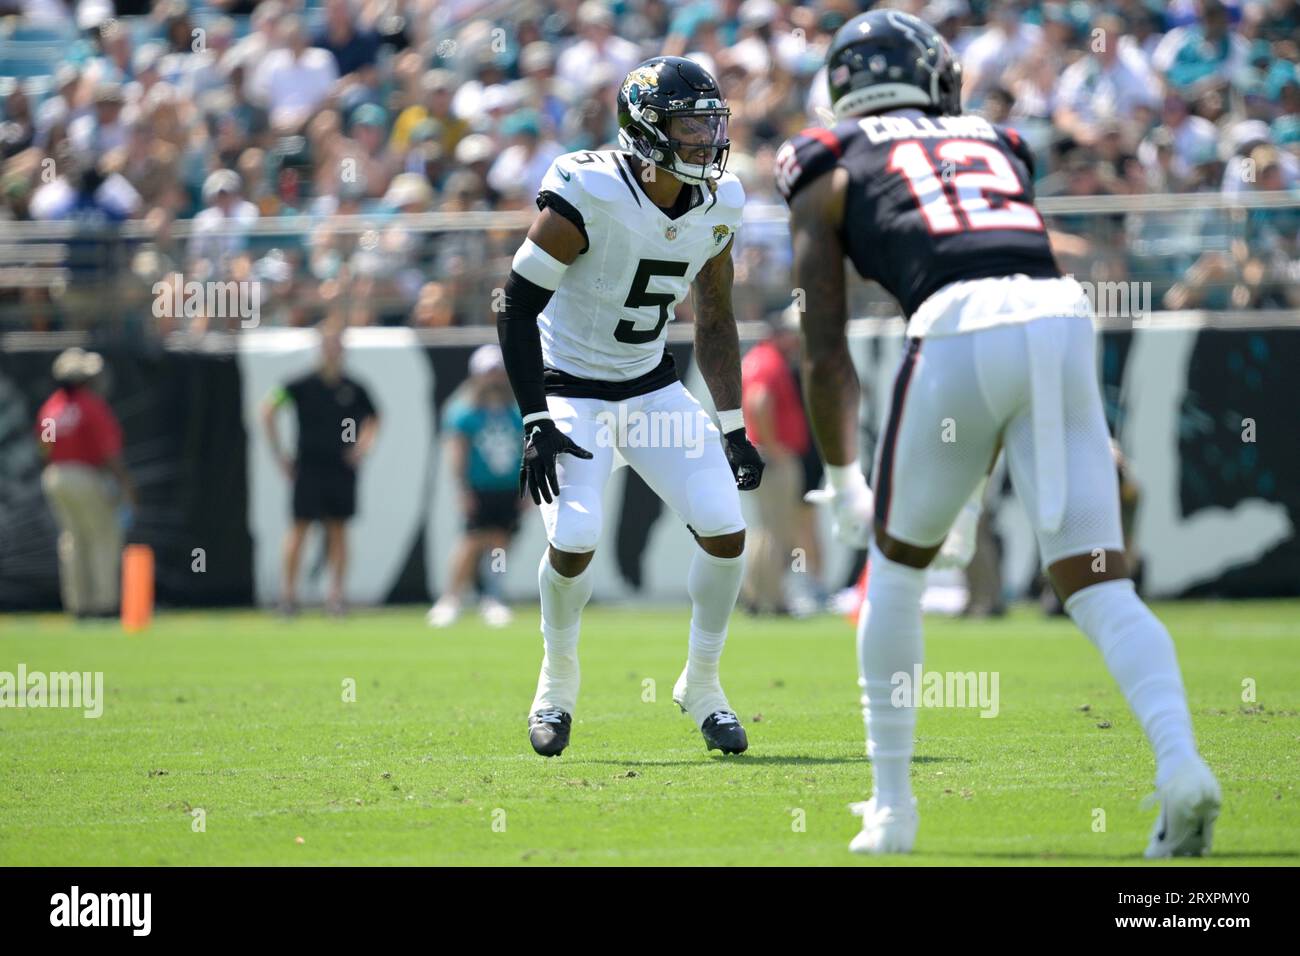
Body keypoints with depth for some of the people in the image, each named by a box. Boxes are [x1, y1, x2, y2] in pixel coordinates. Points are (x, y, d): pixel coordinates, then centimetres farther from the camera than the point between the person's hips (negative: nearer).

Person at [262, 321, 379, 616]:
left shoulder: (355, 389, 3)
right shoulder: (303, 386, -4)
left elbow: (373, 420, 19)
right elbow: (267, 411, 2)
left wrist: (364, 445, 2)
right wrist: (280, 453, 0)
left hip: (342, 468, 2)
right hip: (308, 467, -2)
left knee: (338, 530, 2)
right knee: (300, 527, -3)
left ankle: (336, 594, 7)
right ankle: (288, 590, 6)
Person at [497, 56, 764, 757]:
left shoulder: (717, 206, -5)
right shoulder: (589, 196, -24)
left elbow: (714, 320, 10)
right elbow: (517, 309, -19)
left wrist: (732, 429, 8)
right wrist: (536, 424, -22)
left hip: (653, 385, 5)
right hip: (570, 388, -5)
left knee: (726, 530, -9)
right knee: (575, 540, -21)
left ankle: (701, 685, 14)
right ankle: (558, 682, 7)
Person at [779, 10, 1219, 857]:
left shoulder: (830, 170, 21)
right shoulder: (997, 145, 33)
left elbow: (826, 352, 17)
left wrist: (844, 479, 27)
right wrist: (981, 469, 44)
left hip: (958, 333, -3)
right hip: (1063, 320, 3)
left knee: (898, 560, 21)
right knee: (1097, 582, 4)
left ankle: (892, 803, 21)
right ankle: (1180, 760, -21)